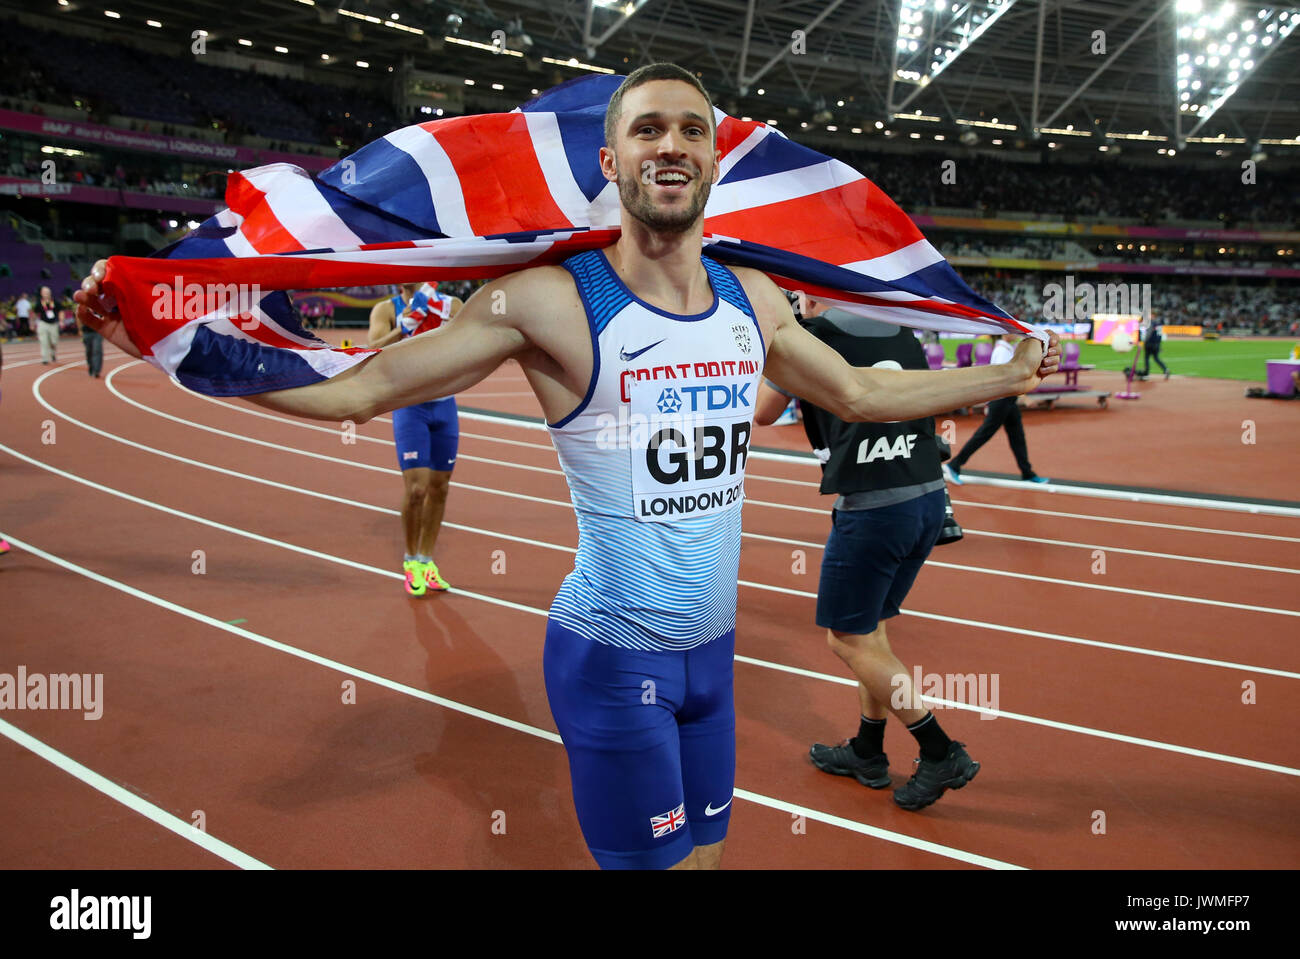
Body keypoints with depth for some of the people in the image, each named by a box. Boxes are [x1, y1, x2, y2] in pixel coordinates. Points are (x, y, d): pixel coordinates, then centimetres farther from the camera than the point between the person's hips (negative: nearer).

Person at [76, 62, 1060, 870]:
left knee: (708, 851, 19)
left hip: (713, 648, 6)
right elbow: (359, 387, -15)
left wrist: (1008, 375, 23)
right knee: (648, 858, 6)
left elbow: (862, 392, 17)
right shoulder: (551, 300, -15)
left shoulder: (754, 301, 2)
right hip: (614, 659, -5)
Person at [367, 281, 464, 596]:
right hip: (410, 407, -3)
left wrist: (450, 322, -30)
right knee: (415, 489, -9)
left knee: (439, 488, 7)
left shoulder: (452, 305, 2)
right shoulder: (386, 309, -1)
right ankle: (411, 562, 11)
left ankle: (427, 561, 22)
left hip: (445, 406, 3)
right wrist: (403, 328, -32)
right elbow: (375, 351, -16)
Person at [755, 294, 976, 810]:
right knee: (868, 628, 20)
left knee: (849, 640, 7)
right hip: (930, 497, 8)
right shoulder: (901, 333, 12)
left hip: (871, 510, -7)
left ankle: (941, 754, 11)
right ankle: (867, 752, 32)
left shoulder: (810, 333, -5)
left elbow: (763, 414, 8)